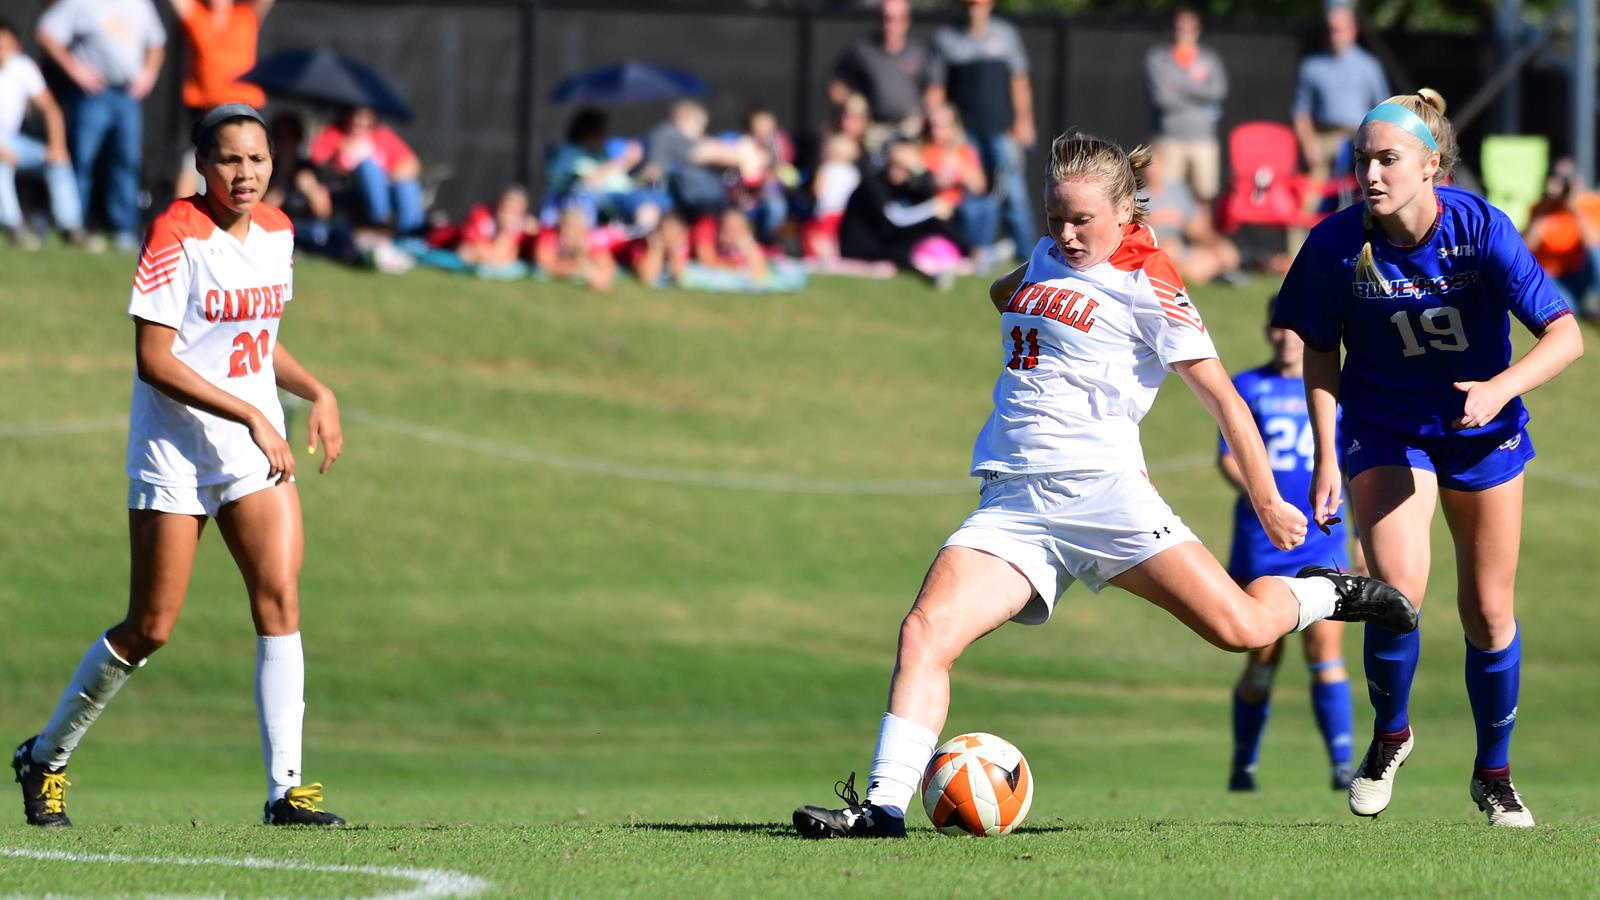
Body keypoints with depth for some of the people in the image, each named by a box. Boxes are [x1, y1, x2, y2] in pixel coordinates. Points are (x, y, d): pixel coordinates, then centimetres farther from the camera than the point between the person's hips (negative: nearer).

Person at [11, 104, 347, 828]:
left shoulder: (276, 231, 8)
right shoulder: (177, 237, -14)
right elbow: (155, 362, -19)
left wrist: (316, 392, 5)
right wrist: (253, 416, -22)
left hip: (258, 453, 6)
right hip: (174, 450, -6)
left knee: (280, 603, -10)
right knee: (150, 630, -1)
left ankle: (285, 790, -11)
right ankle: (45, 756, 20)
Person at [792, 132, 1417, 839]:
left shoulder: (1145, 285, -1)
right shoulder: (1047, 258, 18)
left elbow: (1222, 398, 0)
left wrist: (1266, 502, 0)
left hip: (1100, 484, -5)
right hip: (1009, 505, 5)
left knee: (1240, 628, -15)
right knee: (925, 631, -18)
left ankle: (1323, 595, 19)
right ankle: (885, 805, -23)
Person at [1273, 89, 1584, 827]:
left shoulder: (1481, 230, -22)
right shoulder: (1338, 244, -18)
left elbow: (1564, 335, -23)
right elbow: (1320, 352, -3)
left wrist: (1501, 388, -39)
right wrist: (1326, 456, -9)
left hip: (1481, 432, 0)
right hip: (1385, 428, 0)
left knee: (1488, 611, 7)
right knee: (1397, 586, -21)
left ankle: (1494, 773, 29)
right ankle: (1389, 735, 7)